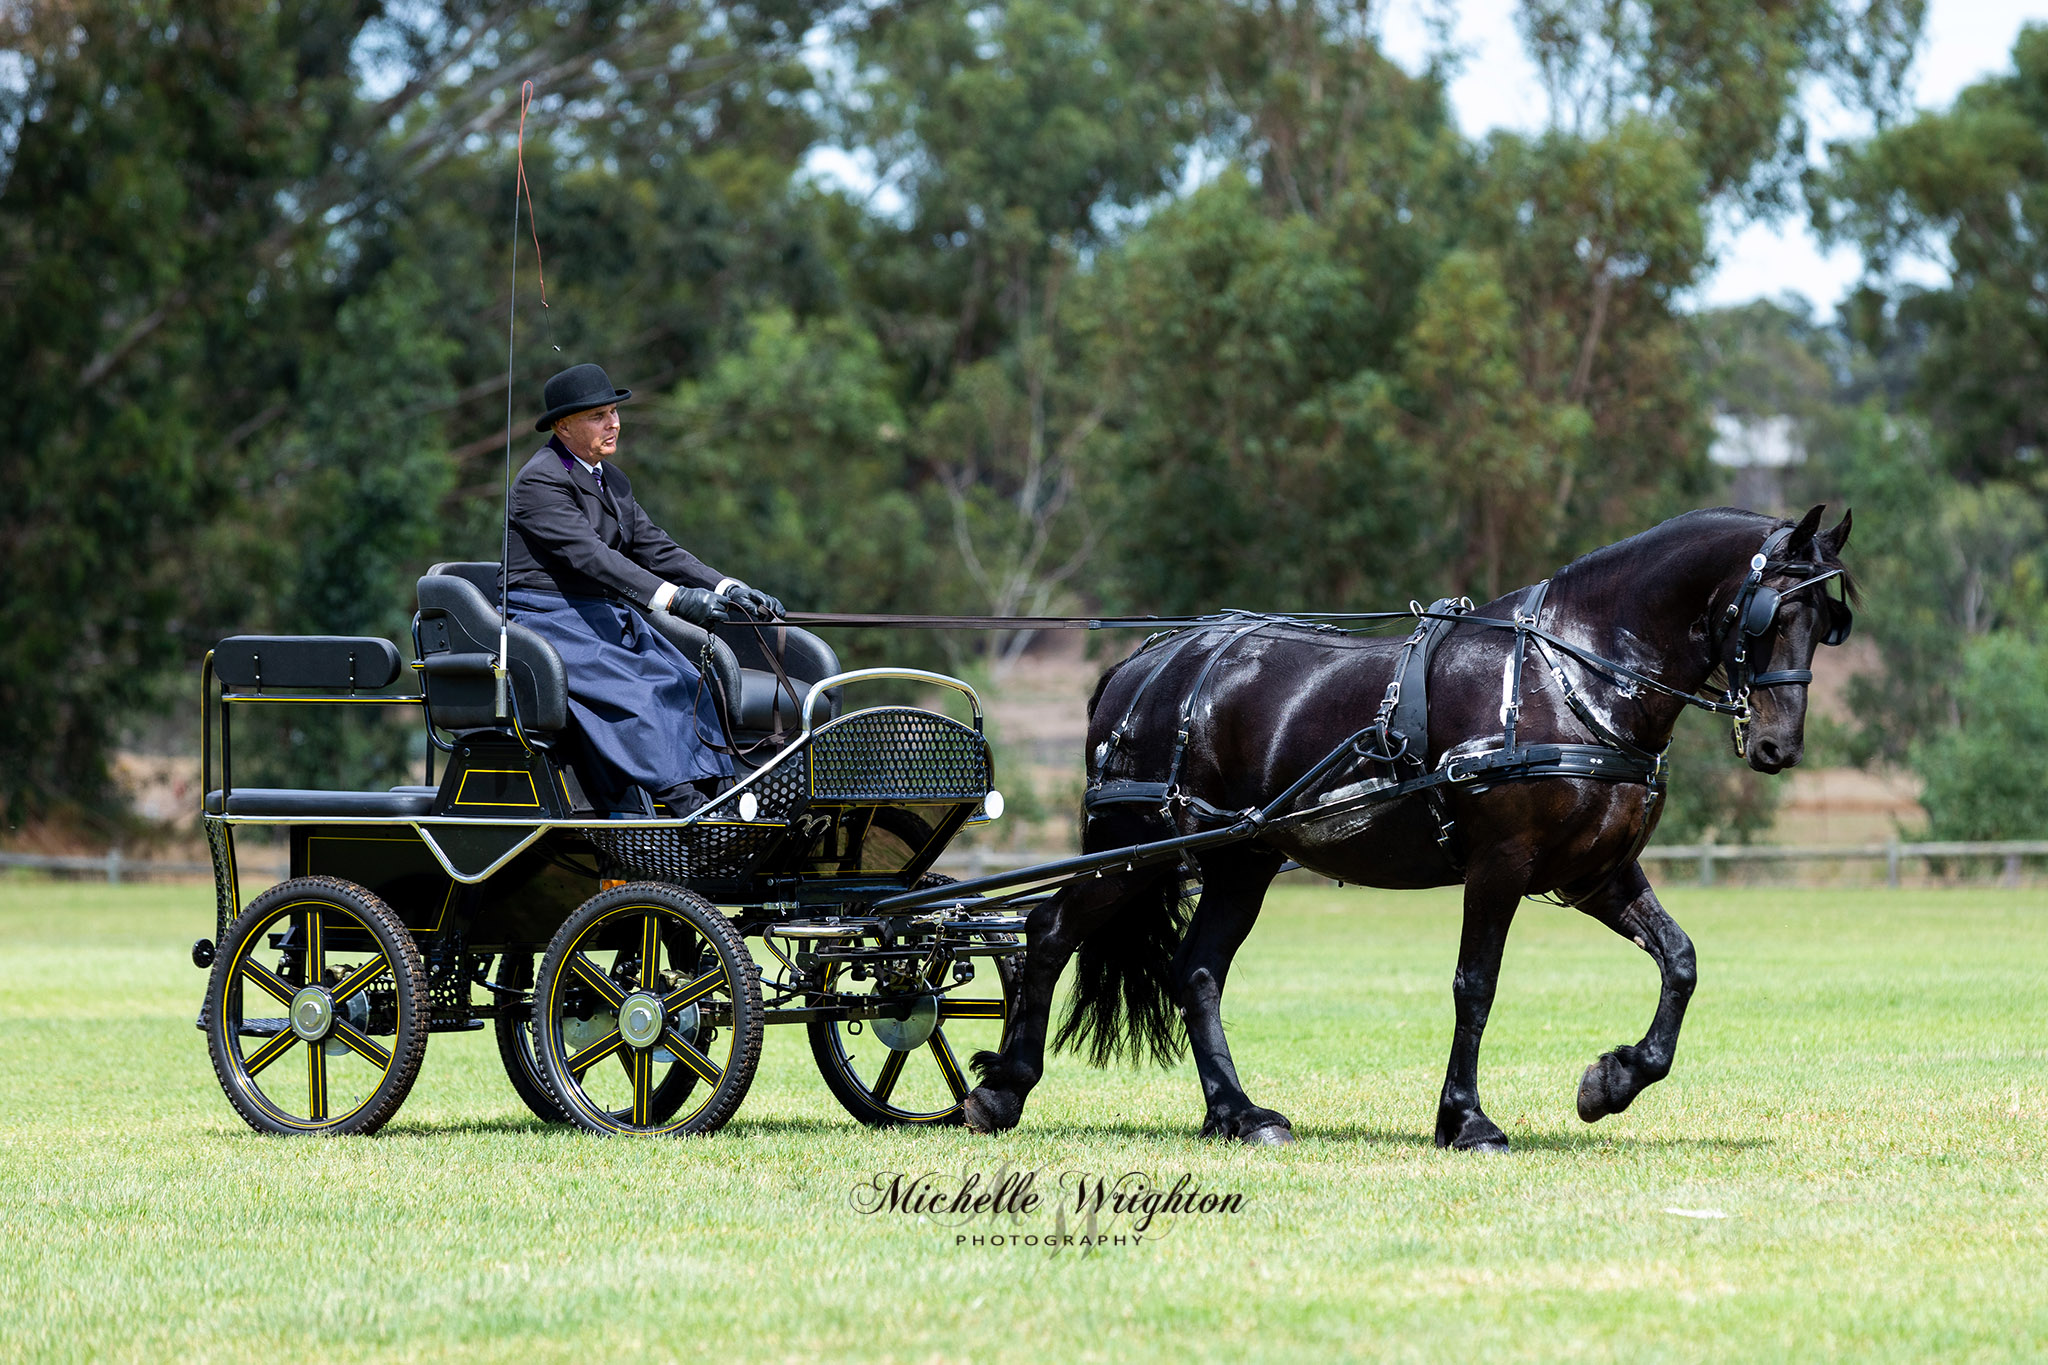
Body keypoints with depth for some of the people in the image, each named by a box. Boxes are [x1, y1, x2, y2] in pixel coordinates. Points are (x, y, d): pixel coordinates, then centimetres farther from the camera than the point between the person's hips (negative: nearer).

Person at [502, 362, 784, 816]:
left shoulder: (613, 481, 16)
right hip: (549, 621, -8)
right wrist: (673, 598, -35)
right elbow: (589, 556, -25)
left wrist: (729, 589, -5)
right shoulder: (541, 481, -13)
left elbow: (655, 549, 11)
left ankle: (714, 792, -22)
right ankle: (680, 799, -39)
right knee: (628, 693, -31)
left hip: (604, 617, 8)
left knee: (684, 684, -14)